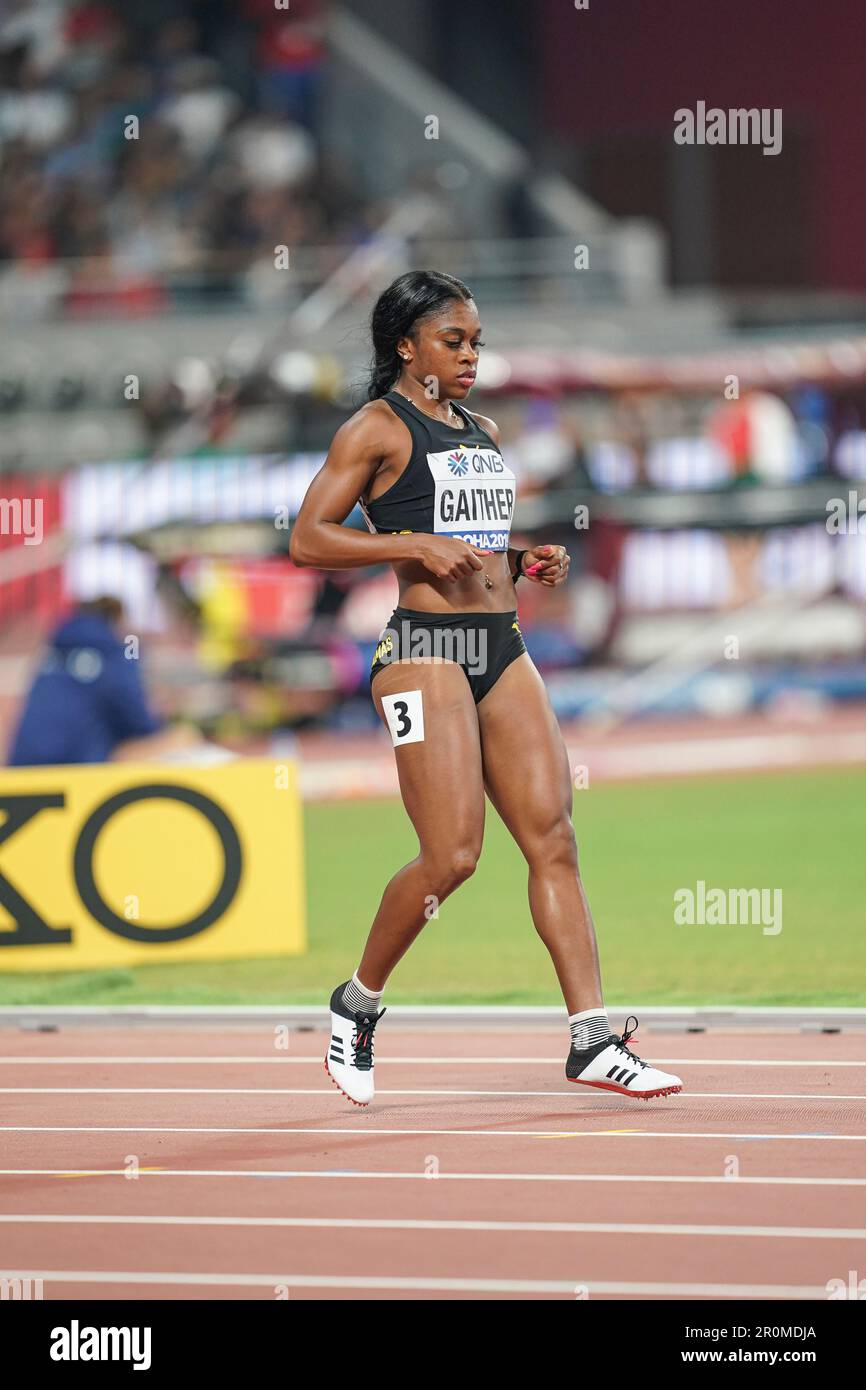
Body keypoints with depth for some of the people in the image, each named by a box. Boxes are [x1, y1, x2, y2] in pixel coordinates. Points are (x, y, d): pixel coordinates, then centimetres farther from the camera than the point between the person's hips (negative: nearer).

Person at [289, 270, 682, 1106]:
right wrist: (417, 545, -17)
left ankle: (592, 1040, -5)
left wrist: (530, 563, 10)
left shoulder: (483, 433, 19)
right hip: (425, 651, -7)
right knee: (452, 856, -11)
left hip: (503, 649, 7)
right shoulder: (379, 428, -3)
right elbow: (307, 540, -9)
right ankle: (357, 1006, 11)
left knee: (553, 838, -2)